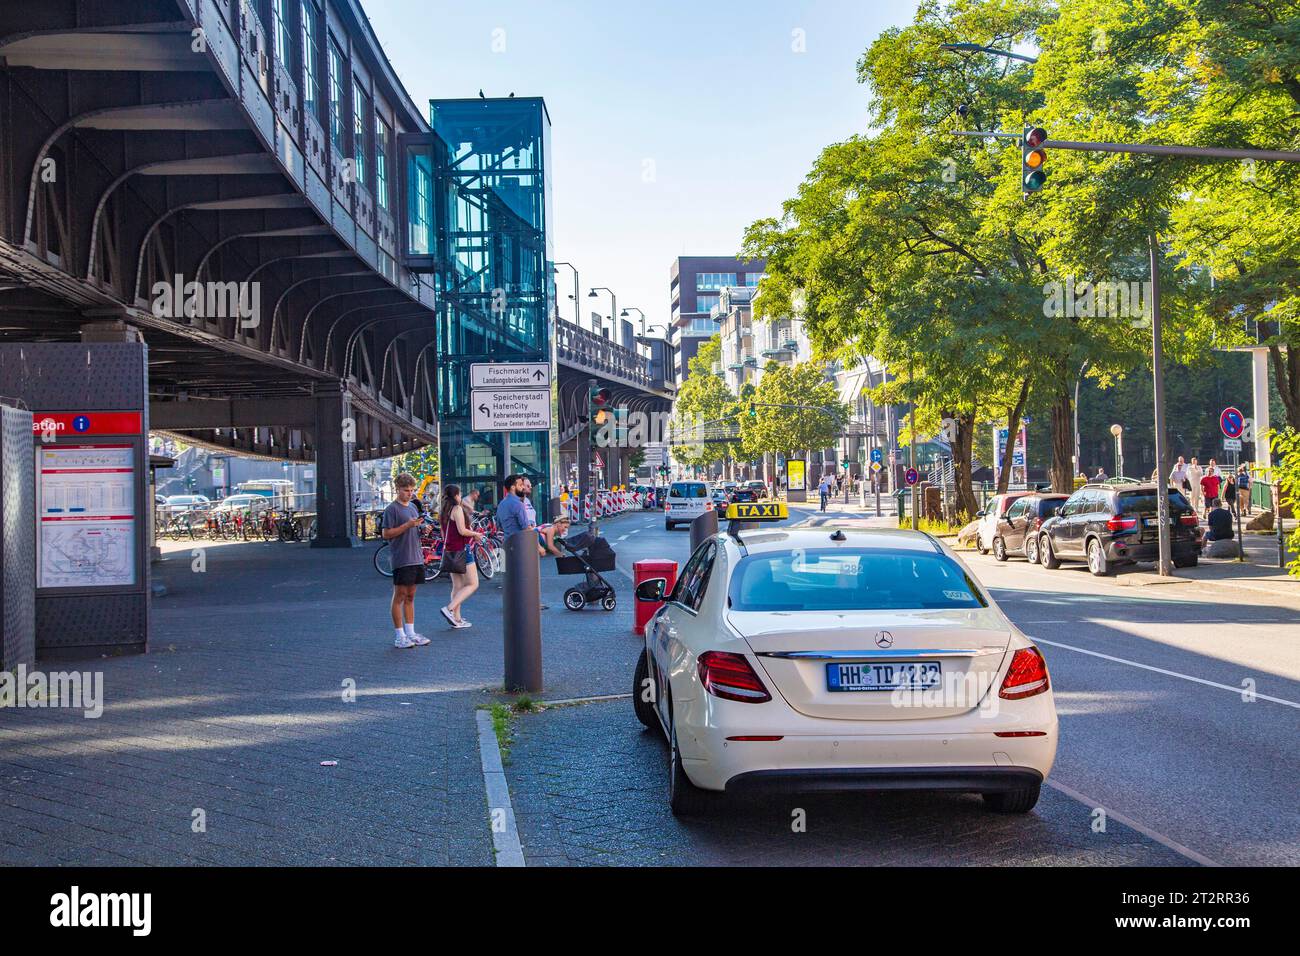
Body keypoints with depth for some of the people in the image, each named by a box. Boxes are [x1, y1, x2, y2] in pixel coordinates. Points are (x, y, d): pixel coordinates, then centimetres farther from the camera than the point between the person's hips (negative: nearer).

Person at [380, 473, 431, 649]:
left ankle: (410, 633, 16)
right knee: (399, 596, -2)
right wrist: (408, 525, -19)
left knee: (410, 596, 11)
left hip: (416, 558, 7)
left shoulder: (413, 507, 16)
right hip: (401, 560, -7)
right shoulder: (392, 509, -7)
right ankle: (399, 636, 2)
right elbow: (386, 534, -12)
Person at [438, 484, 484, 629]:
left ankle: (456, 619, 10)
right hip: (461, 550, -8)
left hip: (448, 550, 9)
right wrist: (475, 534, -2)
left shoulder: (443, 511, 13)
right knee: (472, 584, -3)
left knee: (457, 586, 12)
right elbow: (462, 530, -20)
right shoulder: (457, 509, -12)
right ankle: (450, 609, -17)